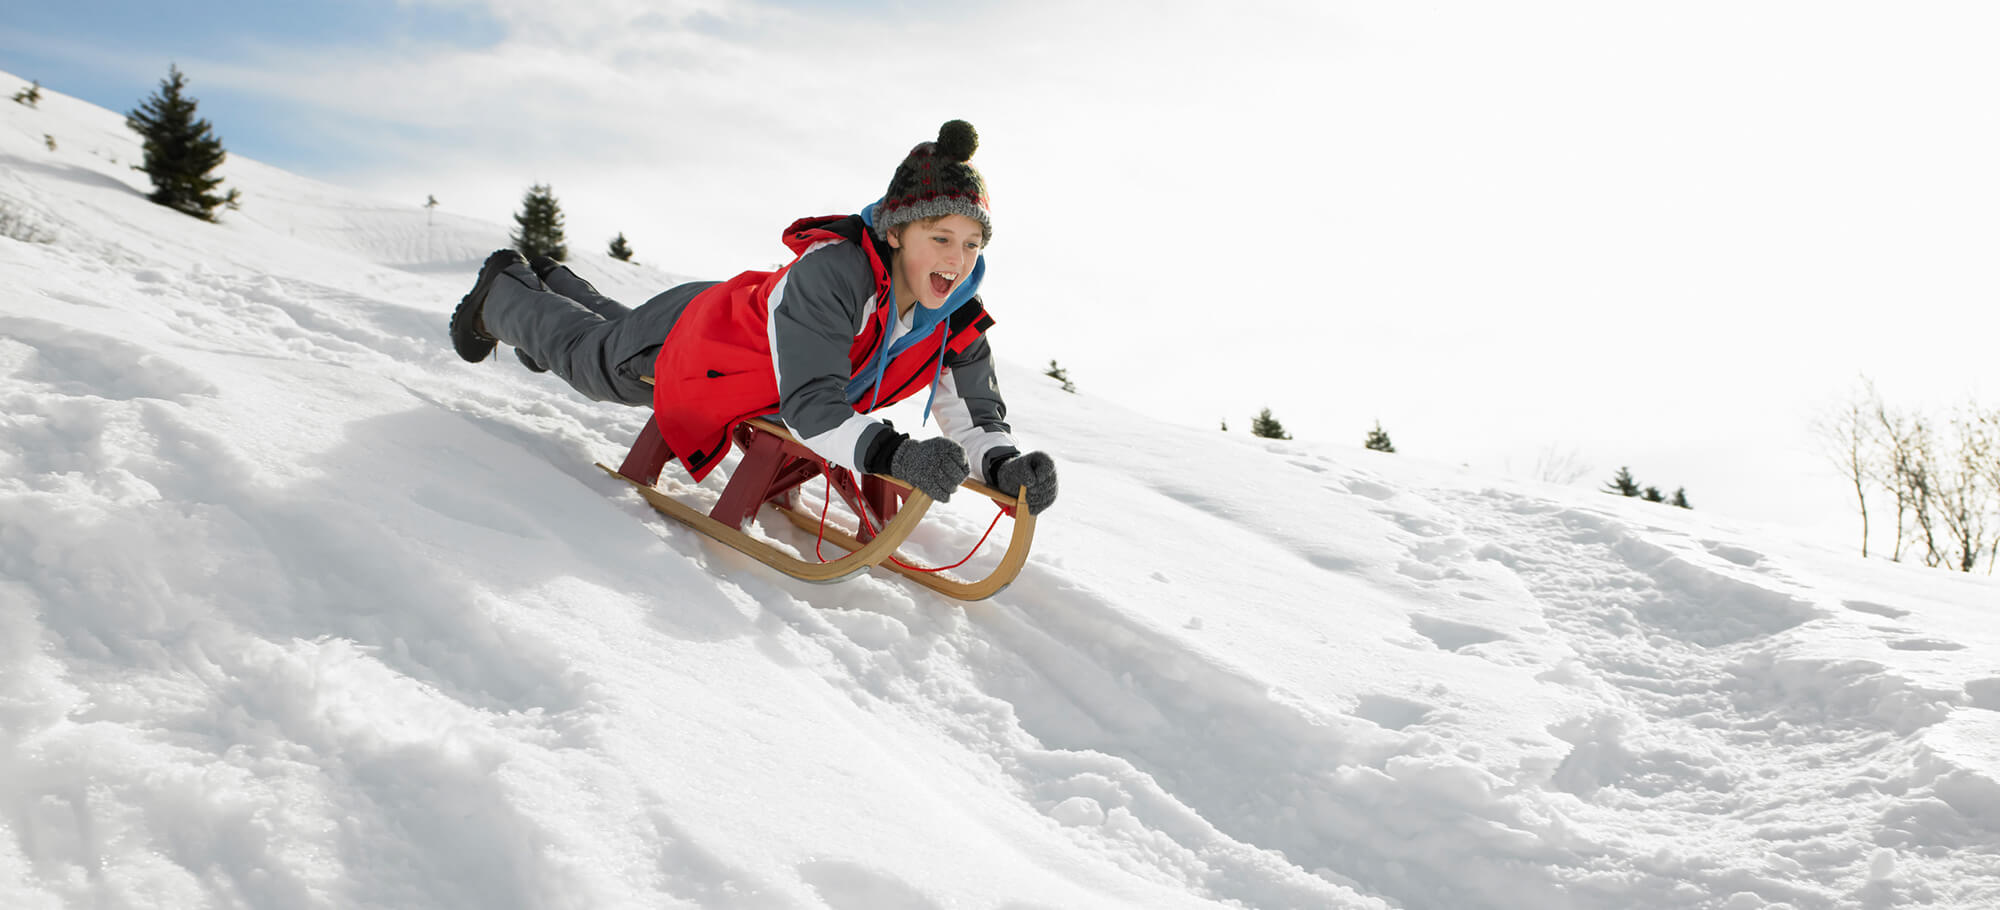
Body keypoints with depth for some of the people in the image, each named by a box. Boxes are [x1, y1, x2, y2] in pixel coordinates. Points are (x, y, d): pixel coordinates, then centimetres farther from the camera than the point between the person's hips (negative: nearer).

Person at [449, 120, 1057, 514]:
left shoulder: (956, 324, -26)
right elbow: (811, 406, -51)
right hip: (685, 346, -6)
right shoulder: (832, 272, -46)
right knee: (585, 351, 26)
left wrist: (1005, 464, -44)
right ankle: (504, 292, 56)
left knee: (619, 325, 37)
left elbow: (975, 415, -23)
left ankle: (552, 282, 66)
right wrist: (893, 455, -66)